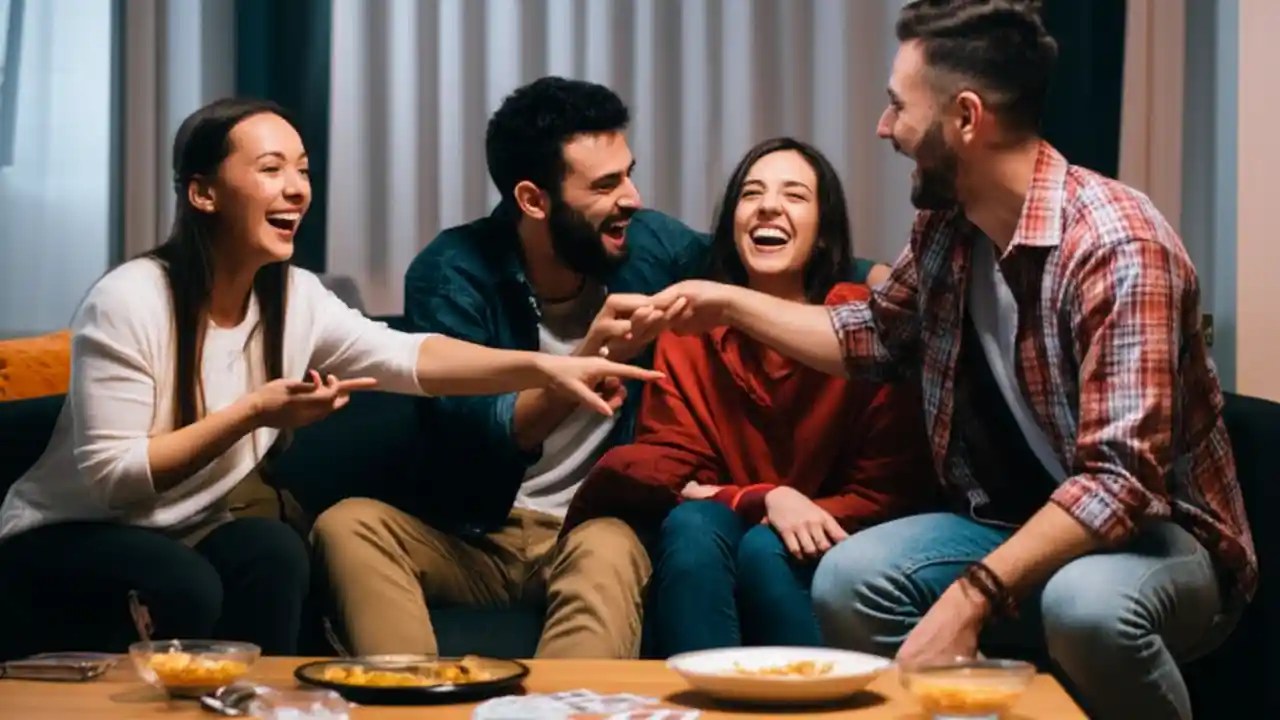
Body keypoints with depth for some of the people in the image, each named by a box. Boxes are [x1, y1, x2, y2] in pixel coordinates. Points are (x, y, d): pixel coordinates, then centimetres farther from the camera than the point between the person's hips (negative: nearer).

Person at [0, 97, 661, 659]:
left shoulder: (295, 298, -5)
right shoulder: (128, 302, -22)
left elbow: (407, 357, -19)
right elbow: (110, 476, -25)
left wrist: (543, 368, -34)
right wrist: (252, 412, -31)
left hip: (180, 537, 5)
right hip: (67, 535, -5)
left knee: (273, 550, -25)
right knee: (185, 586, -33)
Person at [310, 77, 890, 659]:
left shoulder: (649, 246, 0)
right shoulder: (449, 276, -8)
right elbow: (478, 438, -18)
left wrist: (888, 278, -6)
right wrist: (590, 361, -33)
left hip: (598, 531, 0)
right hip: (472, 540, 0)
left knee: (607, 549, -36)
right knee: (349, 525, -29)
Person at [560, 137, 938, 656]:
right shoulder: (687, 329, 6)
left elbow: (890, 486, -4)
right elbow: (671, 468, -2)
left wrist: (812, 517, -22)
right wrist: (765, 498, -21)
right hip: (703, 570, 2)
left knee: (765, 550, -33)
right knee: (691, 525, -30)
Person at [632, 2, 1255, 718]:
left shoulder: (1117, 246, -26)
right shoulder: (945, 228, -1)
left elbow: (1120, 481, -32)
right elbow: (872, 336, 21)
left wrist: (970, 597, -37)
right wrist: (729, 302, 14)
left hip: (1160, 536, -6)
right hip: (1014, 527, 7)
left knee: (1086, 604, -38)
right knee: (849, 579, -17)